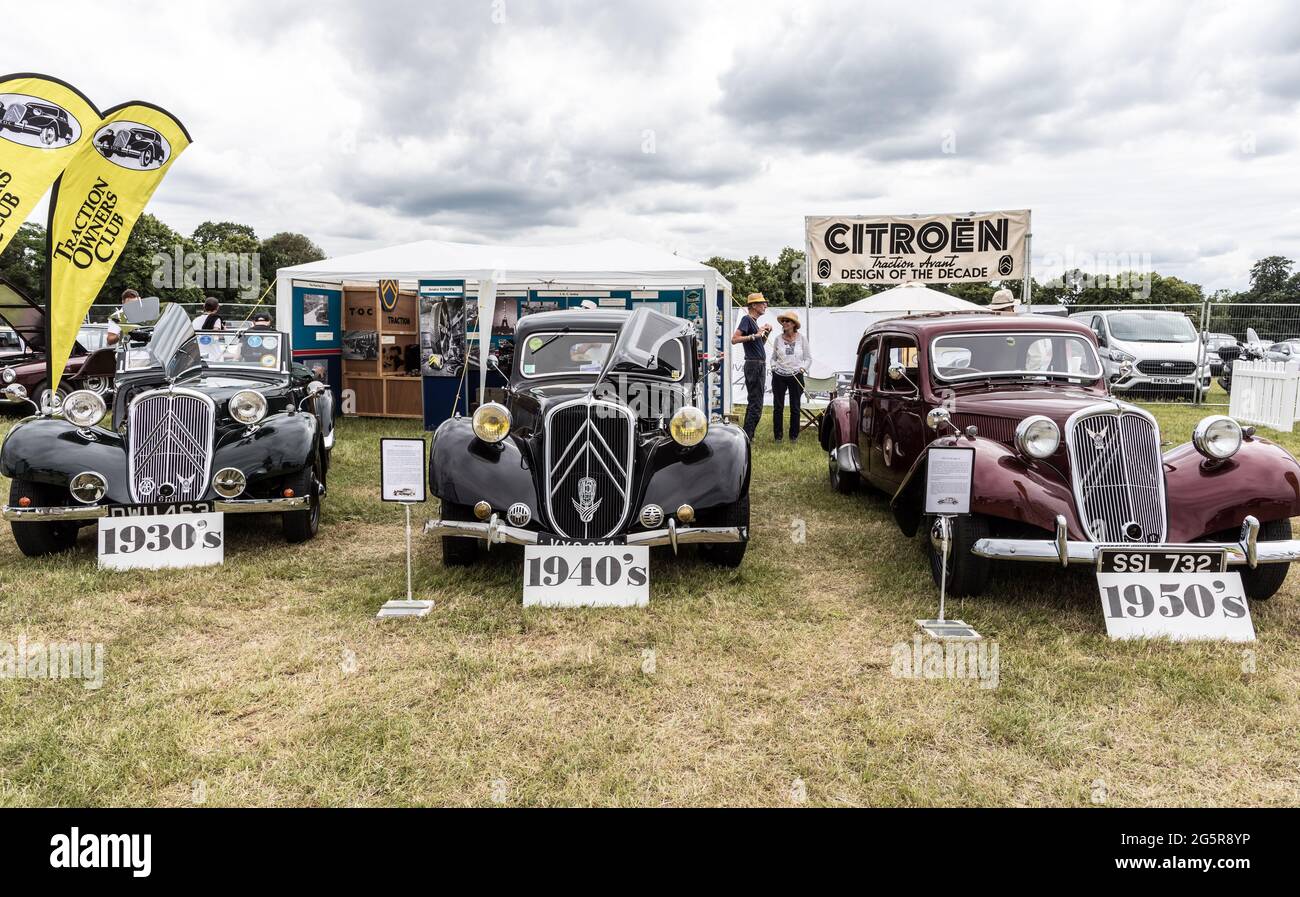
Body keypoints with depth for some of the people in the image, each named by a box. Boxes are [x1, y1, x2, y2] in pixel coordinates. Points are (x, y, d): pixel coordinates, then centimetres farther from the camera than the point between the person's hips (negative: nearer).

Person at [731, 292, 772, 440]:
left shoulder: (754, 321, 17)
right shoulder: (747, 319, -10)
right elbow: (734, 339, -22)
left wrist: (766, 333, 11)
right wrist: (755, 335, -26)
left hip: (760, 365, 10)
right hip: (753, 365, -10)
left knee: (753, 403, 13)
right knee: (756, 405, -10)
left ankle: (747, 437, 19)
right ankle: (747, 438, -8)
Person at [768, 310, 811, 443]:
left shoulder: (802, 338, 2)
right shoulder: (778, 338, 4)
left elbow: (808, 358, 8)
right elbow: (772, 357, 13)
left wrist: (802, 368, -8)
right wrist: (774, 366, -6)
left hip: (796, 376, -1)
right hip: (779, 376, 1)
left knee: (795, 407, 5)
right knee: (778, 407, 1)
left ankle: (794, 435, 17)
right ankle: (777, 435, 11)